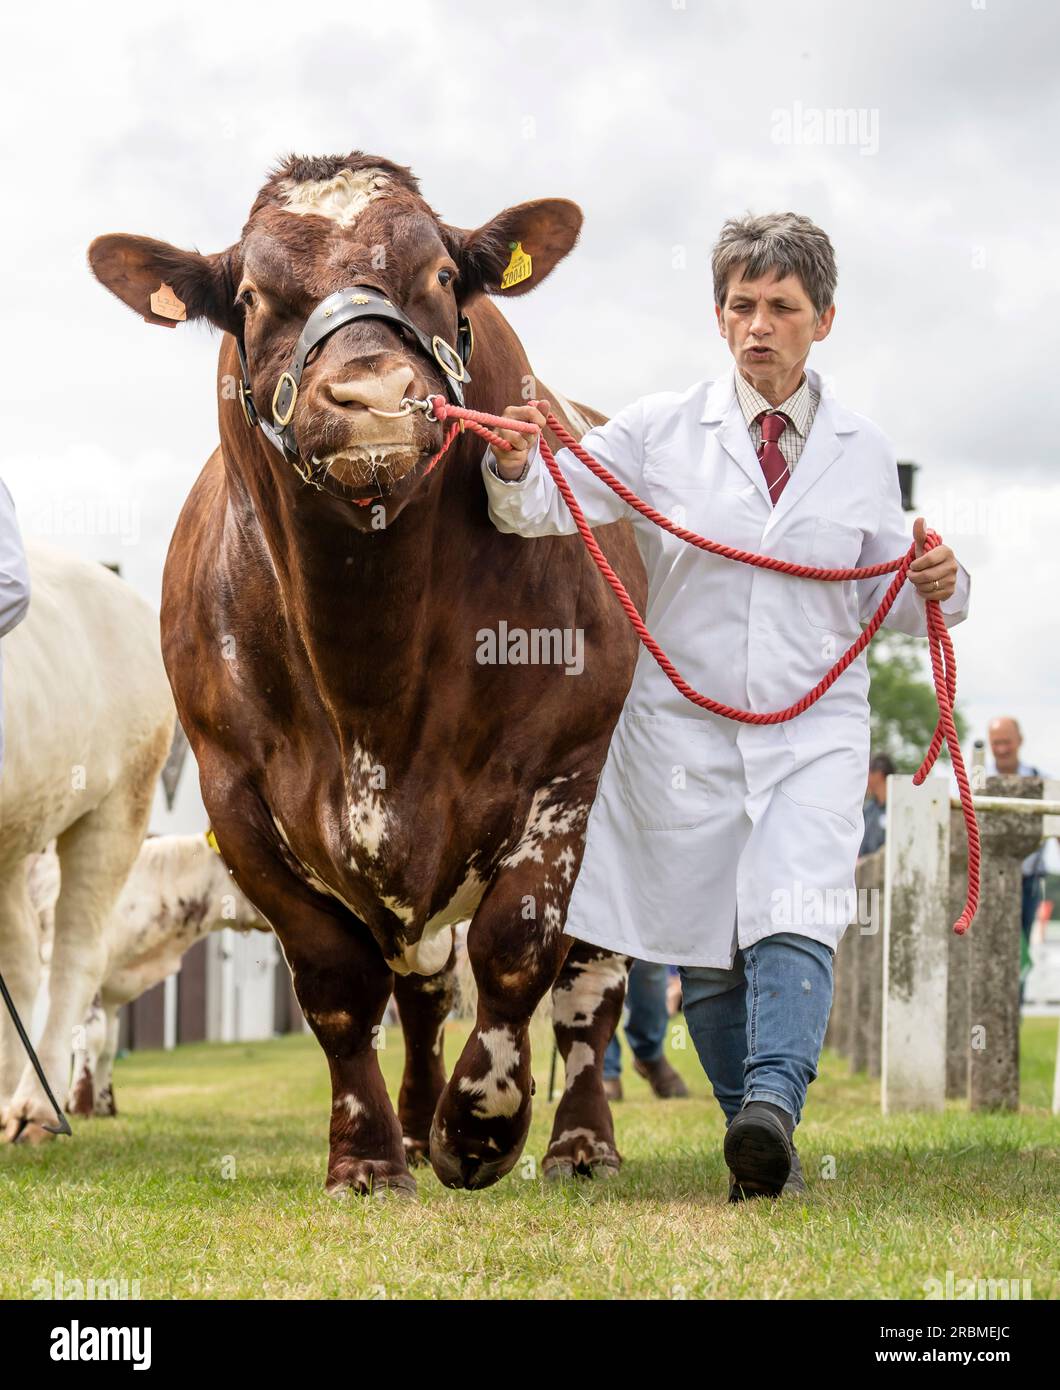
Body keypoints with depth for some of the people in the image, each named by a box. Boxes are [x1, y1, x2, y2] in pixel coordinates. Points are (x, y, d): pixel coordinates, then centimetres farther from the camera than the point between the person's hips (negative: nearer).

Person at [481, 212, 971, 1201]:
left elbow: (891, 606, 14)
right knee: (705, 956, 5)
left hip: (815, 732, 0)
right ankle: (760, 1154, 19)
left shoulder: (864, 452, 8)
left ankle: (772, 1107, -37)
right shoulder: (661, 430, 3)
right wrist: (515, 468, -26)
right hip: (685, 731, 0)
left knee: (794, 923, -24)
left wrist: (938, 585, -9)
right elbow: (544, 508, -3)